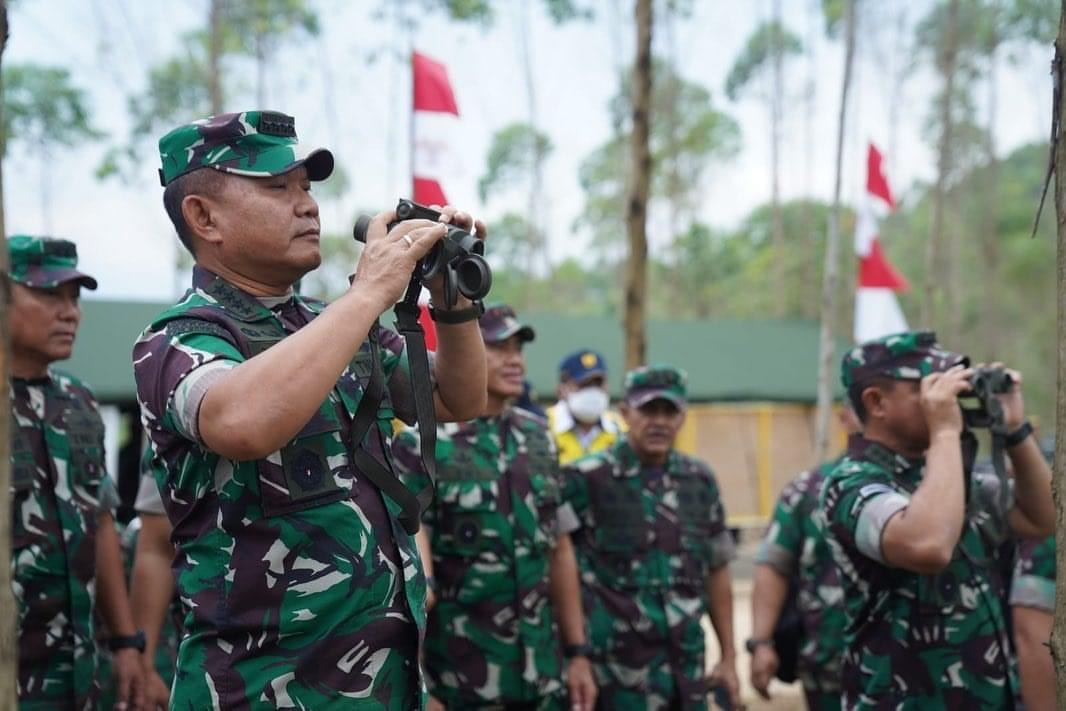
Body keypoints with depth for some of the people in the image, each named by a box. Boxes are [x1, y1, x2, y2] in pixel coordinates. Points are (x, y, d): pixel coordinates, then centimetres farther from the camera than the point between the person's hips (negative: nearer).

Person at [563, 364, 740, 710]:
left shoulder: (700, 480, 8)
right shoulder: (586, 479, -8)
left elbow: (716, 573, 14)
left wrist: (728, 656, 14)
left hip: (686, 664, 5)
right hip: (618, 667, -5)